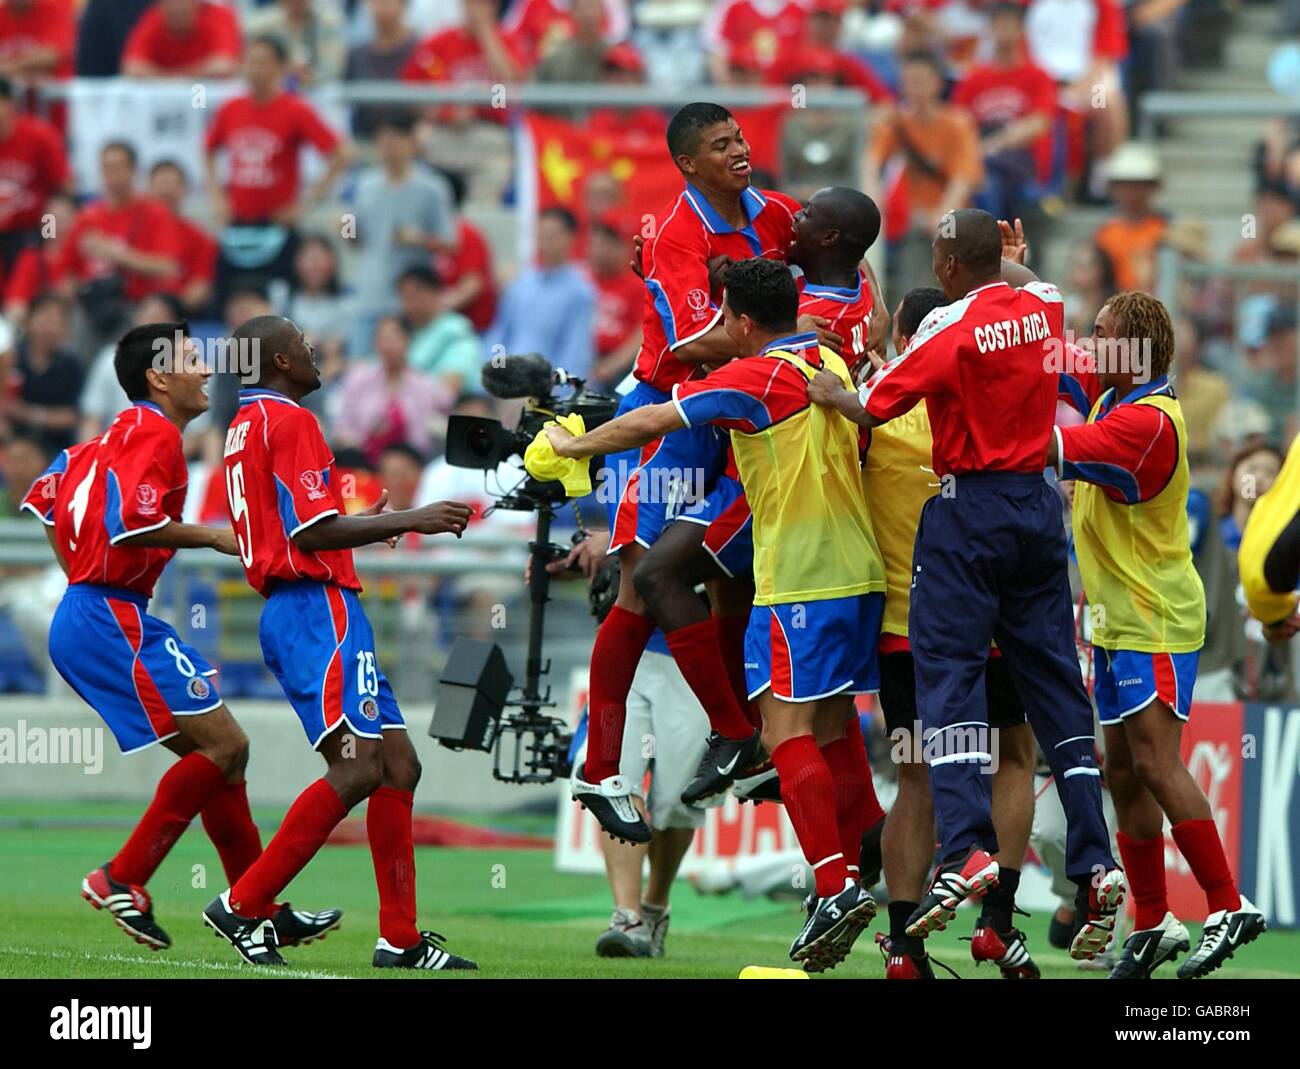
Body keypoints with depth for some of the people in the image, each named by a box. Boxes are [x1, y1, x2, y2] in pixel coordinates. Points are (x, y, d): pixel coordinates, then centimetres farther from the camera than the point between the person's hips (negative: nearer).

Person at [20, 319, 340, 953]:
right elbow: (131, 524, -25)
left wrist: (84, 576, 27)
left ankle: (261, 910, 11)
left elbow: (47, 496, 25)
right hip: (113, 621, -10)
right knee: (224, 744, -13)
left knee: (214, 752, 10)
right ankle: (122, 880, -11)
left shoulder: (122, 433, 18)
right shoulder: (154, 433, -12)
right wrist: (214, 538, -13)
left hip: (89, 614, 10)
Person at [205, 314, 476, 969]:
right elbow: (312, 533, -17)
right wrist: (408, 520, -13)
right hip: (319, 609, -11)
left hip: (289, 613, 11)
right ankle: (242, 906, -17)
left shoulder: (245, 426, 21)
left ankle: (400, 939, 5)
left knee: (398, 764, 8)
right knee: (356, 768, -18)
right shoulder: (289, 420, -9)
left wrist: (363, 525, 31)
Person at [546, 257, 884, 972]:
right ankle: (847, 876, 13)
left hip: (798, 581, -8)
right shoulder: (832, 367, 11)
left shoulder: (757, 378, -11)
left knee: (785, 733, -10)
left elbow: (650, 423, -10)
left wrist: (575, 445, 4)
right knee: (831, 731, 12)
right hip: (857, 572, 8)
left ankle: (835, 887, -20)